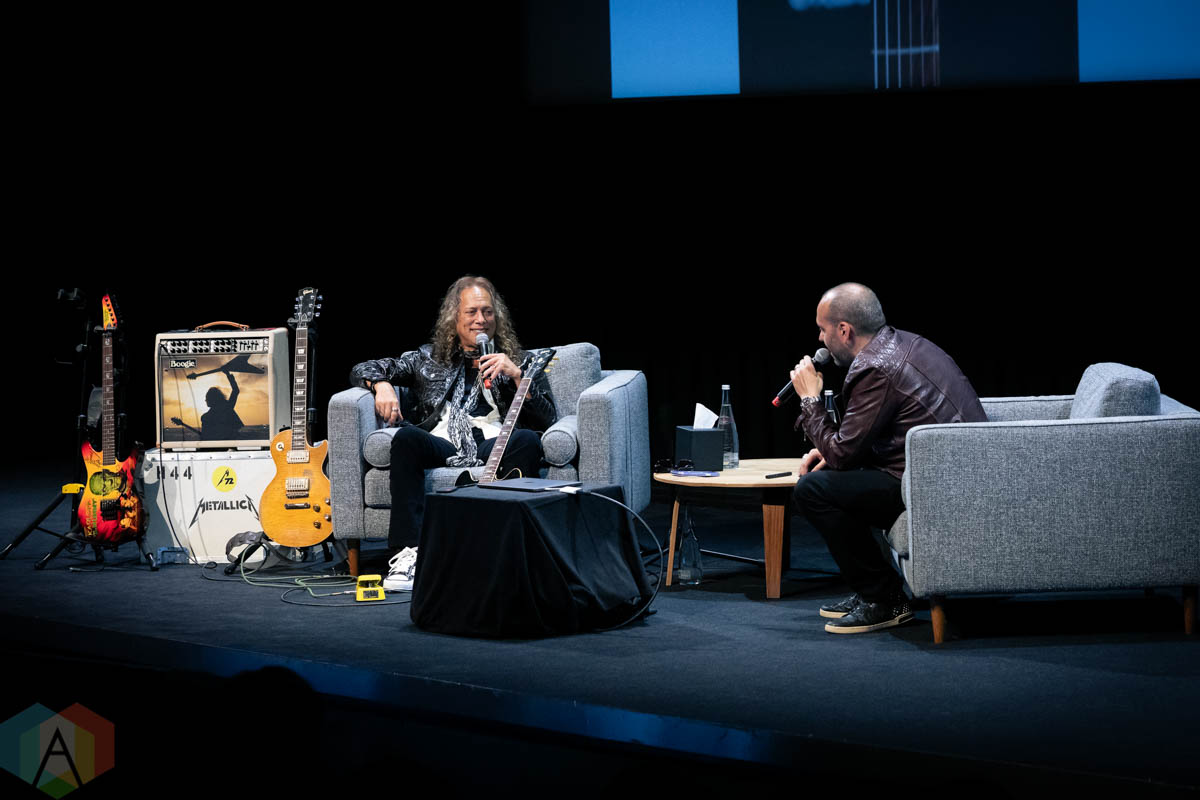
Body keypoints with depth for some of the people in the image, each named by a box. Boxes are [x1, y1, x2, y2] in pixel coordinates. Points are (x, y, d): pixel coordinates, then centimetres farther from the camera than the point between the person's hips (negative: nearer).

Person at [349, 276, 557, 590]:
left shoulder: (518, 362, 23)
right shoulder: (429, 358, 25)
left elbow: (548, 418, 10)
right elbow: (363, 370, 24)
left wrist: (516, 375, -2)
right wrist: (382, 385, 1)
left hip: (494, 444, -1)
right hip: (441, 444, 1)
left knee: (528, 440, -33)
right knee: (406, 437, -32)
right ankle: (407, 553, -39)